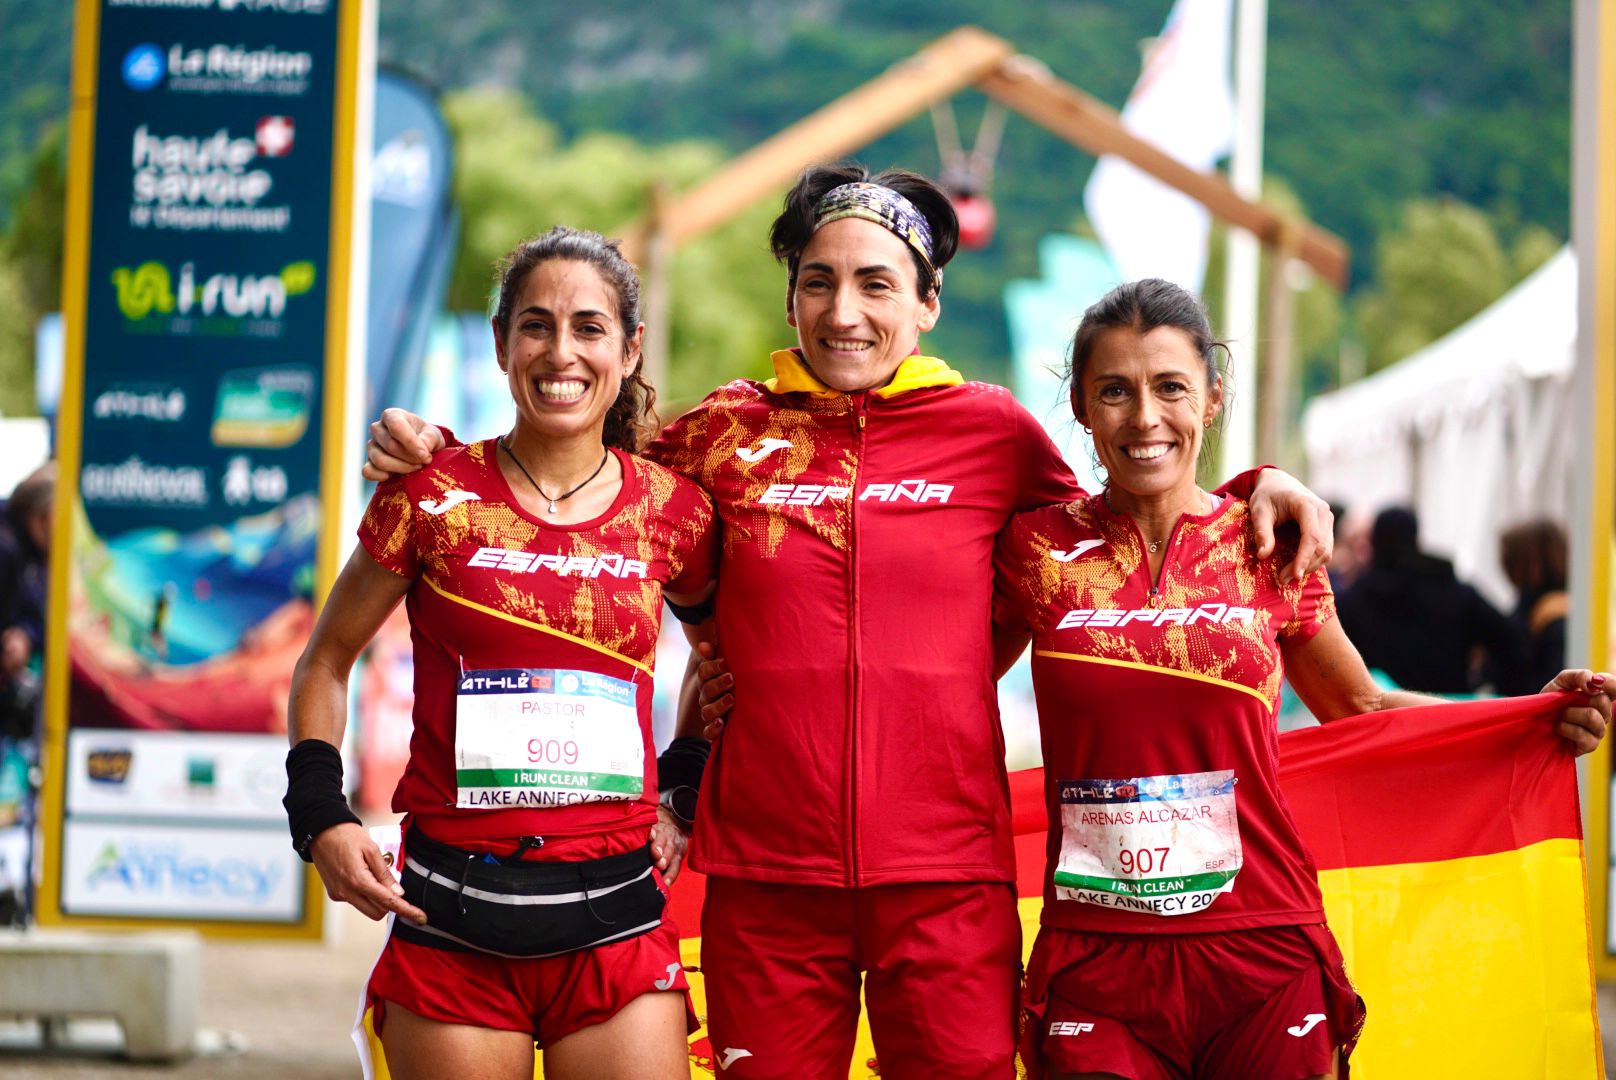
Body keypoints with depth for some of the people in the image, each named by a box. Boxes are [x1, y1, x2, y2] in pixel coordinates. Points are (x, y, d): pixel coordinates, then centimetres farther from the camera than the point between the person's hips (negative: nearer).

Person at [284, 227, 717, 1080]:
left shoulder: (670, 513, 4)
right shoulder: (433, 497, 0)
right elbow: (325, 665, 10)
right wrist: (321, 816, -3)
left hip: (615, 915, 1)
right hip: (452, 918, -1)